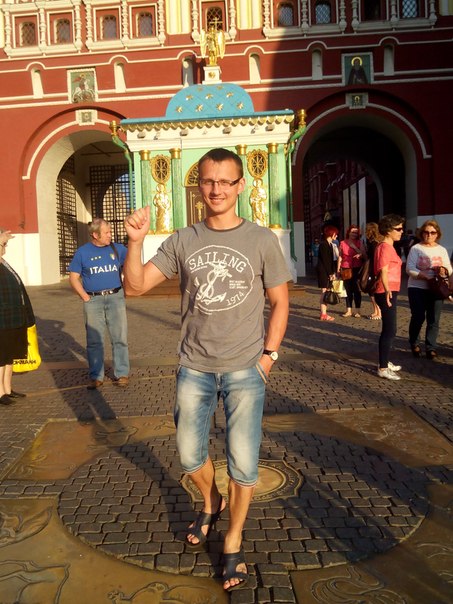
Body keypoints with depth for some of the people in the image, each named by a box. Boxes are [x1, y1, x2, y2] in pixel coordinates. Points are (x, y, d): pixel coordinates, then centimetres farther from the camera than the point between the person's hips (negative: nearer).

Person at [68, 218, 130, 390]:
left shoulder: (117, 248, 8)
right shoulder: (82, 252, 4)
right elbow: (73, 277, 6)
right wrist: (84, 297, -4)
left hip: (115, 297, 1)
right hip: (93, 300, -1)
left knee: (119, 338, 1)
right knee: (94, 340, 3)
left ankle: (122, 374, 11)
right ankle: (96, 377, 12)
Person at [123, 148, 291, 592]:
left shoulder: (262, 240, -4)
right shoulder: (182, 241, 0)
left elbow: (280, 301, 2)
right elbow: (134, 286, -4)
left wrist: (269, 354, -4)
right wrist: (135, 241, -19)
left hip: (245, 370, -2)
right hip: (194, 368, 2)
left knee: (243, 464, 5)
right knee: (189, 455, 17)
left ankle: (233, 545, 30)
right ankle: (211, 503, 50)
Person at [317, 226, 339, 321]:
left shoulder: (331, 245, 16)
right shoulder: (323, 244, -11)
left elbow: (332, 260, 14)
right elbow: (325, 260, -15)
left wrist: (333, 273, 6)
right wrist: (331, 273, -15)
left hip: (328, 271, 8)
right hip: (323, 271, -8)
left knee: (326, 292, 8)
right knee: (324, 292, -7)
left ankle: (324, 313, 12)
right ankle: (323, 314, -4)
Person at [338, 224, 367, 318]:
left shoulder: (359, 243, 4)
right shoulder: (342, 243, 7)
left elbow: (364, 256, -2)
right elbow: (340, 257, 10)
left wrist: (355, 248, -14)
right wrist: (338, 269, 6)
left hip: (356, 269, -1)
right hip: (346, 269, 1)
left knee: (356, 290, -1)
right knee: (348, 290, 5)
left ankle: (357, 311, 5)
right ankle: (349, 310, 13)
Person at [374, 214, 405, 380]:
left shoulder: (388, 247, 15)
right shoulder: (385, 247, -15)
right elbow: (383, 271, -27)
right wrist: (387, 290, -41)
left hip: (390, 292, 10)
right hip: (387, 293, -10)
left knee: (388, 330, 18)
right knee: (390, 331, -7)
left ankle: (385, 363, 29)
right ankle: (383, 368, -1)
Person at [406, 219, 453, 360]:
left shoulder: (442, 250, 10)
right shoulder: (415, 249, -1)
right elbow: (410, 269, -11)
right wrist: (425, 276, -23)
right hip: (417, 288, -3)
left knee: (434, 320, 1)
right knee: (418, 318, 0)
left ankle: (431, 348, 9)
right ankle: (414, 344, 21)